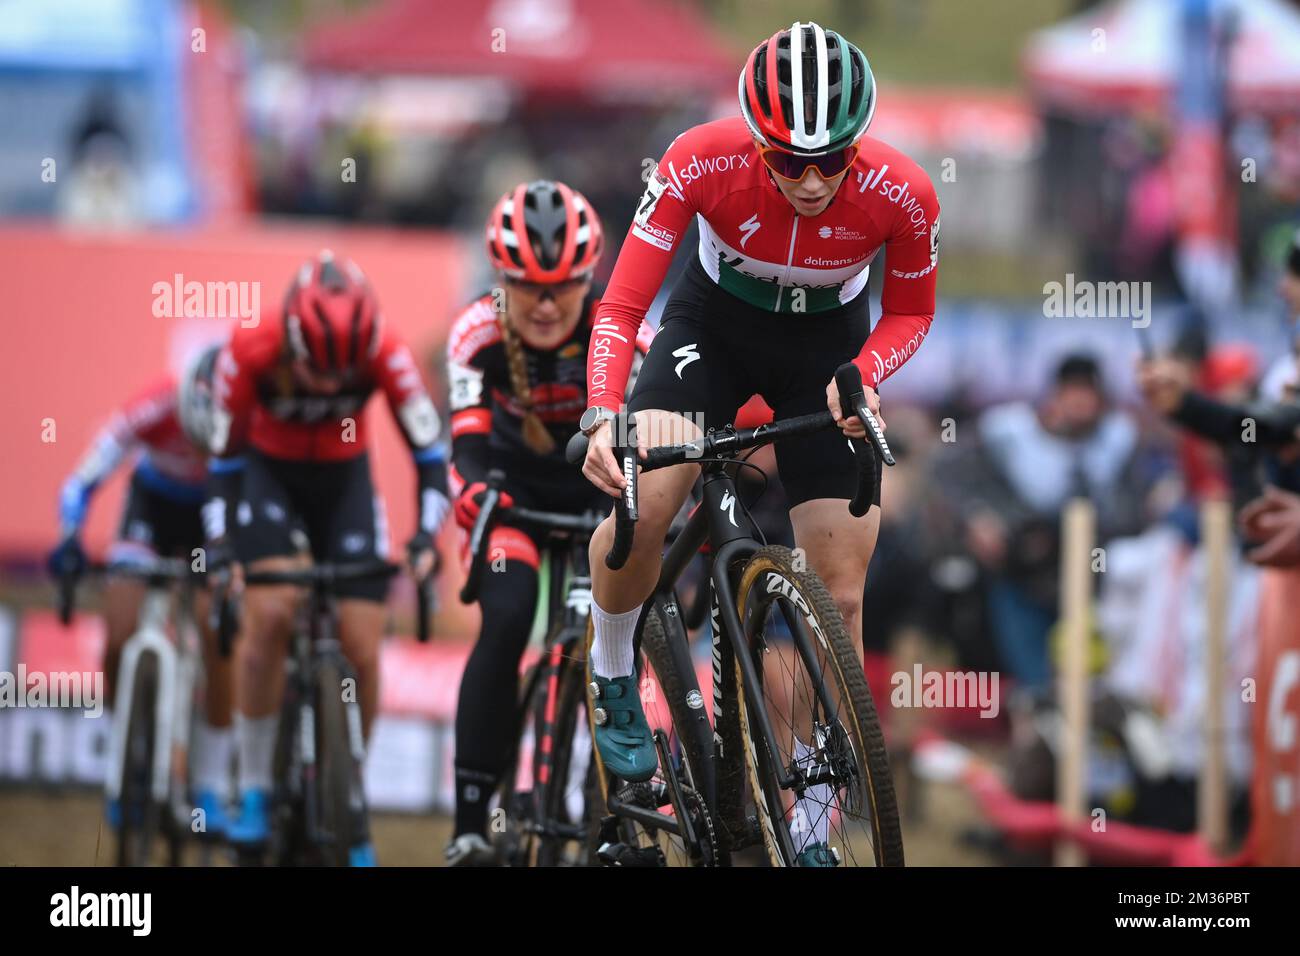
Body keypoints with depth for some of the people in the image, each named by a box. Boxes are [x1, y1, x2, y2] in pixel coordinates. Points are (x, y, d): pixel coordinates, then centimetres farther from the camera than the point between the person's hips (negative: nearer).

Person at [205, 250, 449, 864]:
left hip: (344, 477, 1)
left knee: (361, 649, -9)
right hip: (267, 473, -1)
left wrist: (427, 535, -32)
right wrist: (219, 543, -29)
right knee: (271, 613, -26)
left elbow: (427, 449, -20)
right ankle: (253, 788, -13)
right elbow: (224, 455, -20)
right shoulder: (251, 353, -30)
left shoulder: (386, 355, -29)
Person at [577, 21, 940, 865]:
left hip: (826, 344, 1)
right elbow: (622, 307, -27)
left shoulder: (900, 195, -29)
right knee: (642, 503, -28)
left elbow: (910, 313, -8)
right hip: (714, 322, -1)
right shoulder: (702, 163, -32)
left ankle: (812, 833, 12)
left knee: (840, 596, -4)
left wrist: (863, 377, -28)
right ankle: (614, 678, 4)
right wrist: (602, 418, -43)